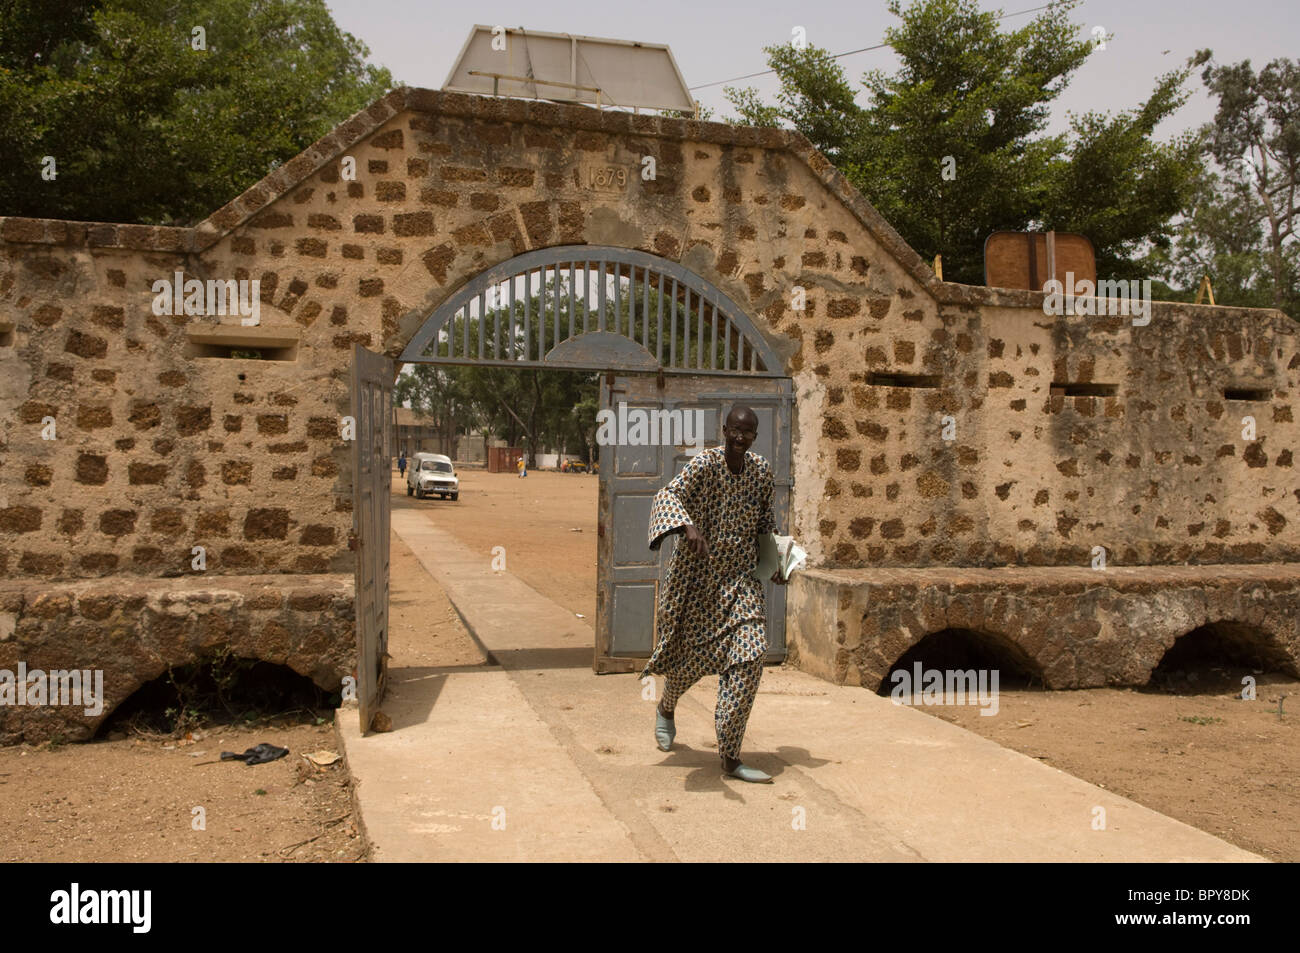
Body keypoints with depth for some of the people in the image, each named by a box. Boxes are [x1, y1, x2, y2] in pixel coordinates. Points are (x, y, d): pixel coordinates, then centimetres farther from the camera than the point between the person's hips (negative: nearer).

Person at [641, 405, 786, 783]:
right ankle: (666, 709, 47)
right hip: (696, 576, -3)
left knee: (749, 659, -9)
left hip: (742, 579, 4)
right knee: (692, 655, 10)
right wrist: (688, 527, -46)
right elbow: (667, 497, -27)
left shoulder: (762, 471, 1)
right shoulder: (705, 464, -14)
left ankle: (730, 758, -2)